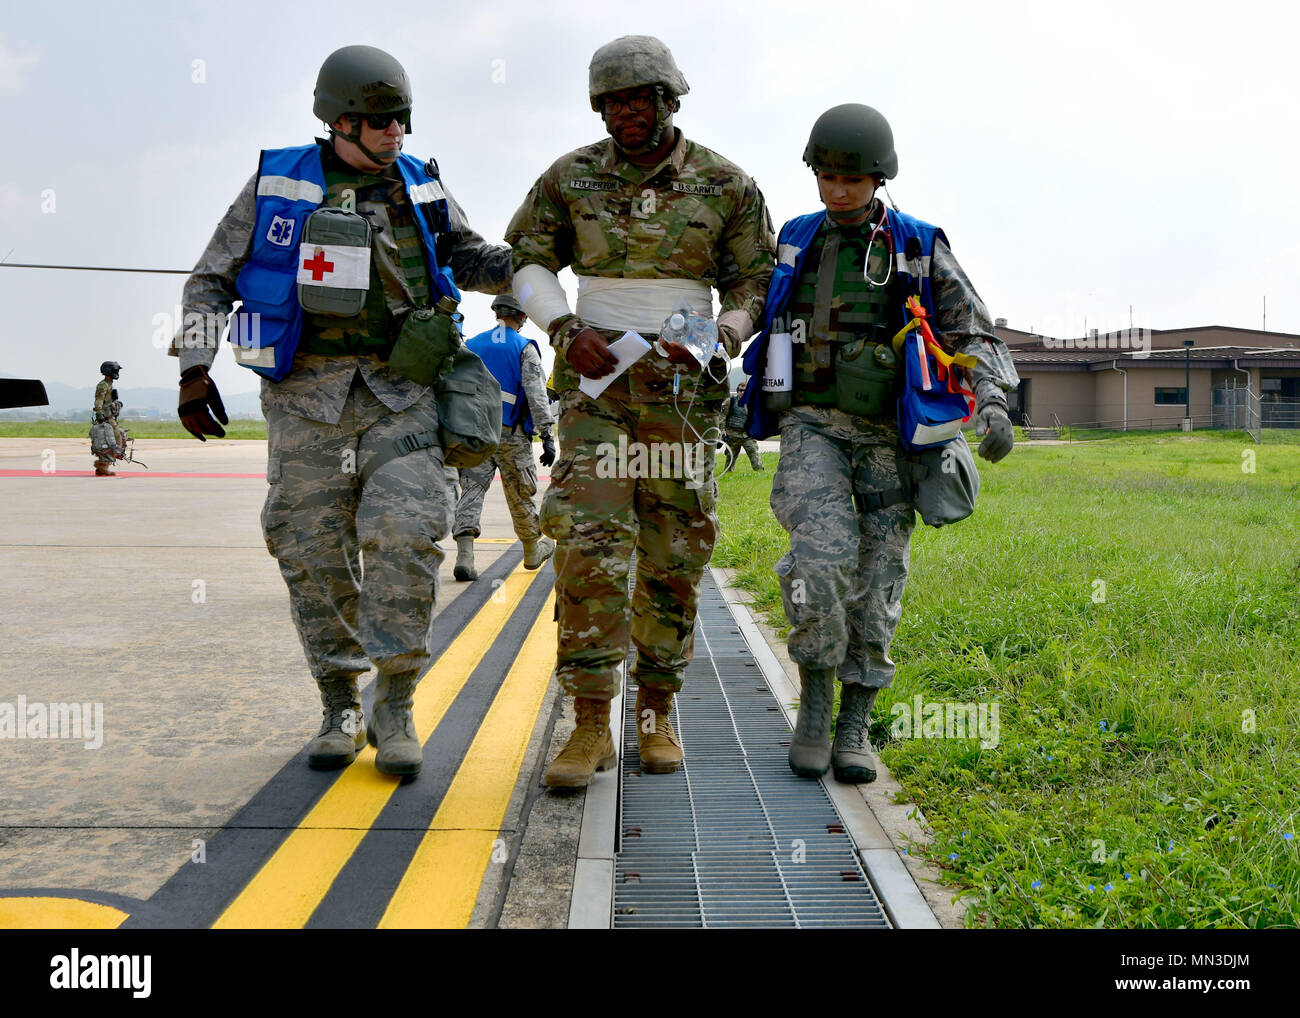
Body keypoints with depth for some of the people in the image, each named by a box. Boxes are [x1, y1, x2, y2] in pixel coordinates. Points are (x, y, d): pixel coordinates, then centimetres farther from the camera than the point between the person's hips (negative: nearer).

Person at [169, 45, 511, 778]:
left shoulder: (420, 185, 8)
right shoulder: (276, 184, 3)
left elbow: (471, 259, 20)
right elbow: (211, 282, 7)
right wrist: (195, 370, -5)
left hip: (399, 391, 1)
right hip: (306, 394, 0)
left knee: (405, 531, -16)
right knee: (315, 553, 2)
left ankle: (396, 707, -4)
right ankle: (341, 710, 17)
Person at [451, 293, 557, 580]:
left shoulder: (471, 345, 12)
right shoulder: (524, 348, -2)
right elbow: (536, 393, -10)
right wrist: (547, 435, -11)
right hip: (511, 432, -3)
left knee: (472, 488, -1)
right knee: (521, 495, 10)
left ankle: (464, 555, -17)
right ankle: (533, 551, 27)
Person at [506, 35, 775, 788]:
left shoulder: (728, 186, 3)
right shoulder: (571, 178, 5)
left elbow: (756, 287, 7)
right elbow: (526, 261, 11)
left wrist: (718, 342, -14)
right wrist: (566, 330, -8)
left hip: (685, 387, 0)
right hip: (595, 379, 0)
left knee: (675, 554, 3)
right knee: (589, 545, -12)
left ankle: (658, 713, 18)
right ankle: (591, 726, -6)